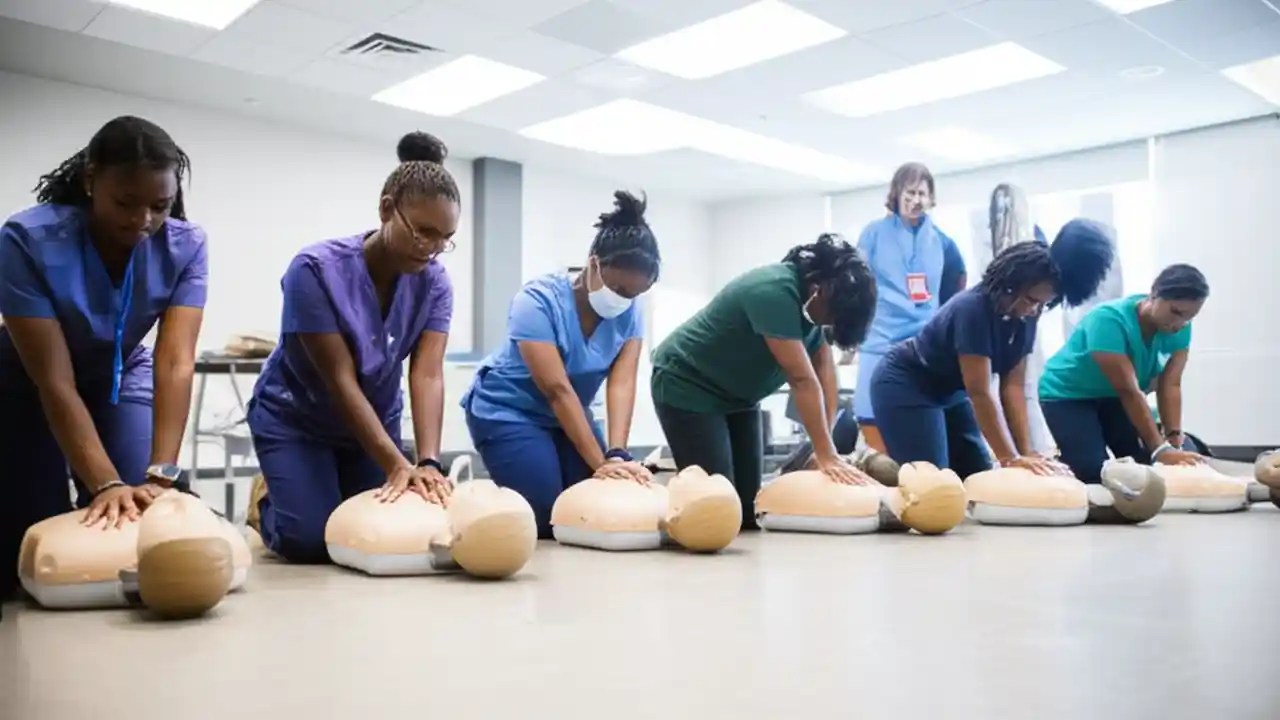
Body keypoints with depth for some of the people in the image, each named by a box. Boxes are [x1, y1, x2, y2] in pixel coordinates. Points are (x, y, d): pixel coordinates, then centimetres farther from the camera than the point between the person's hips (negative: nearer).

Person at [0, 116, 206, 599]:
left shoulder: (185, 246, -25)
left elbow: (176, 363, -32)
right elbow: (54, 382, -35)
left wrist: (160, 475, -43)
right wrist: (106, 484, -44)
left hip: (122, 380, 2)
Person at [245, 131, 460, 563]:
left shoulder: (434, 283, -14)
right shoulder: (316, 270, -27)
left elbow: (428, 375, -23)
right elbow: (340, 380, -30)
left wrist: (429, 462, -39)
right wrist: (397, 465, -38)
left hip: (374, 419, 5)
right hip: (294, 418, -4)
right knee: (311, 541, -17)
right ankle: (268, 500, 18)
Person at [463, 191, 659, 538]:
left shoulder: (628, 312, -10)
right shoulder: (539, 299, -27)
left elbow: (622, 384, -20)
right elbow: (557, 390, -32)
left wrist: (617, 455, -34)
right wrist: (599, 464, -35)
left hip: (570, 415, 6)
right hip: (509, 411, -5)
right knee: (546, 517, -17)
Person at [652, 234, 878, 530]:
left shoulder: (814, 299, -3)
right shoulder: (775, 291, -30)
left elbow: (825, 369, -8)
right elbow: (802, 380, -31)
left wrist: (826, 445, -16)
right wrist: (826, 455, -29)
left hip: (737, 394, 9)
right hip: (687, 388, -9)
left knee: (748, 505, 3)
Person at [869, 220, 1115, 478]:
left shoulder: (1023, 319, -6)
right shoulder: (974, 309, -30)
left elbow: (1013, 386, -8)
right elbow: (980, 393, -32)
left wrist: (1026, 452, -16)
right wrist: (1011, 459, -32)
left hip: (950, 390, 9)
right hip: (905, 385, -9)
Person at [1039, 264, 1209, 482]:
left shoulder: (1180, 329, -14)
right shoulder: (1110, 320, -34)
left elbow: (1170, 385, -18)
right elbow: (1128, 391, -39)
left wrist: (1175, 442, -30)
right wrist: (1160, 449, -43)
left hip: (1112, 397, 6)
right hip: (1068, 395, -6)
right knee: (1093, 474, -20)